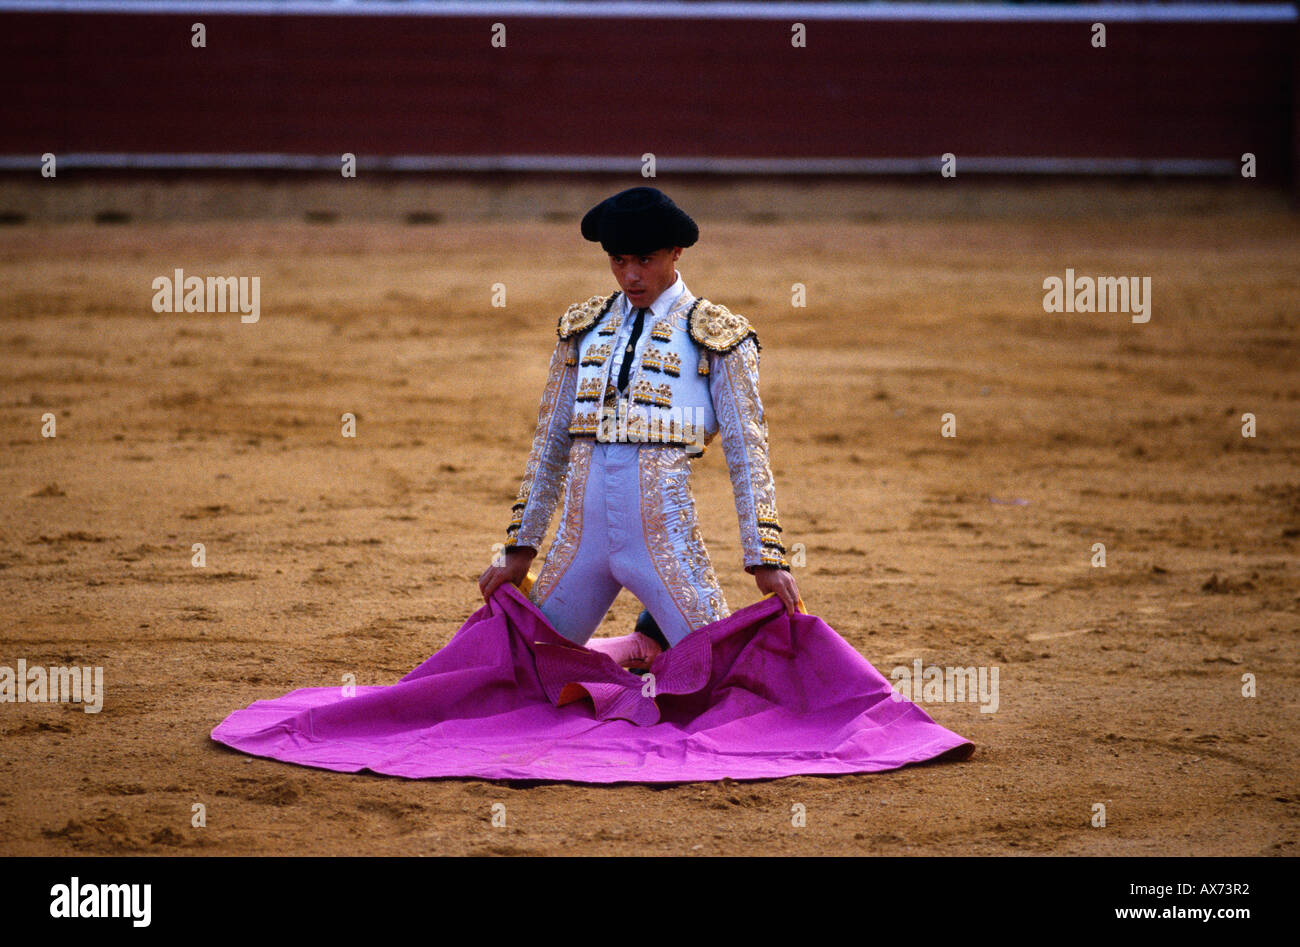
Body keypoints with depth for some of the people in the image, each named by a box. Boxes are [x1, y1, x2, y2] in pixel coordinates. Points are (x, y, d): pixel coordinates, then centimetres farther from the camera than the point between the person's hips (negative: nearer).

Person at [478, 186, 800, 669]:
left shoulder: (715, 336, 1)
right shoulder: (583, 328, 12)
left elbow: (747, 450, -2)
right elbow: (549, 443, 16)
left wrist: (765, 558, -9)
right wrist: (520, 549, 13)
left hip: (664, 534, -4)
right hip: (581, 535, 4)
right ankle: (648, 647, 29)